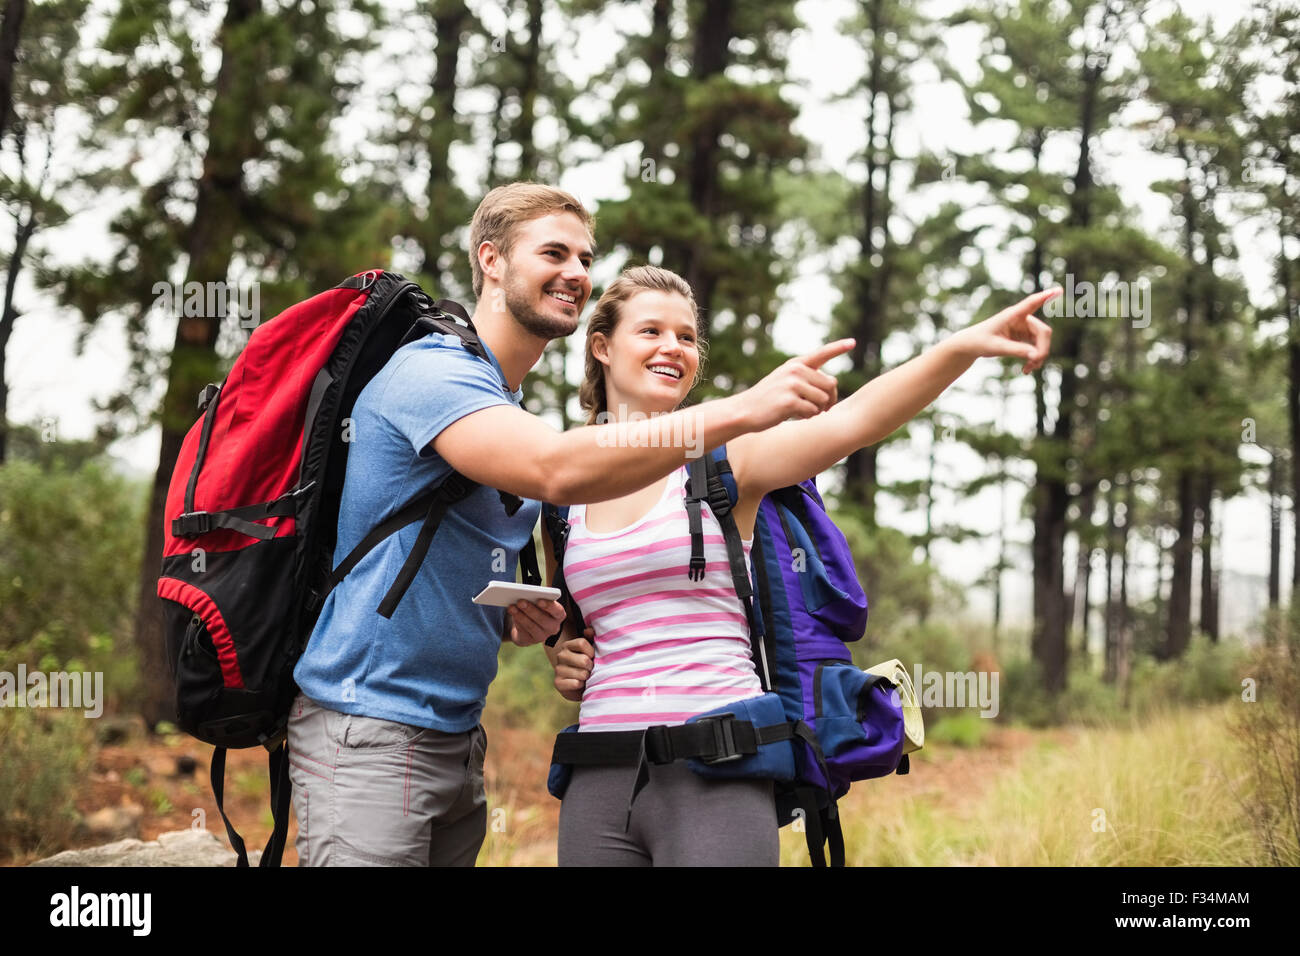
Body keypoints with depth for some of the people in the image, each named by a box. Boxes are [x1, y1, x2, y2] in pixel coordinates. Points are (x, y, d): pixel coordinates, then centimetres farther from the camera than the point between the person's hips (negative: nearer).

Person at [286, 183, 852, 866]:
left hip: (458, 740, 9)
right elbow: (558, 470, -32)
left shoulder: (513, 409, 17)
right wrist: (742, 410, -35)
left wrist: (519, 619, 2)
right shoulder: (431, 370, -13)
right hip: (369, 732, -9)